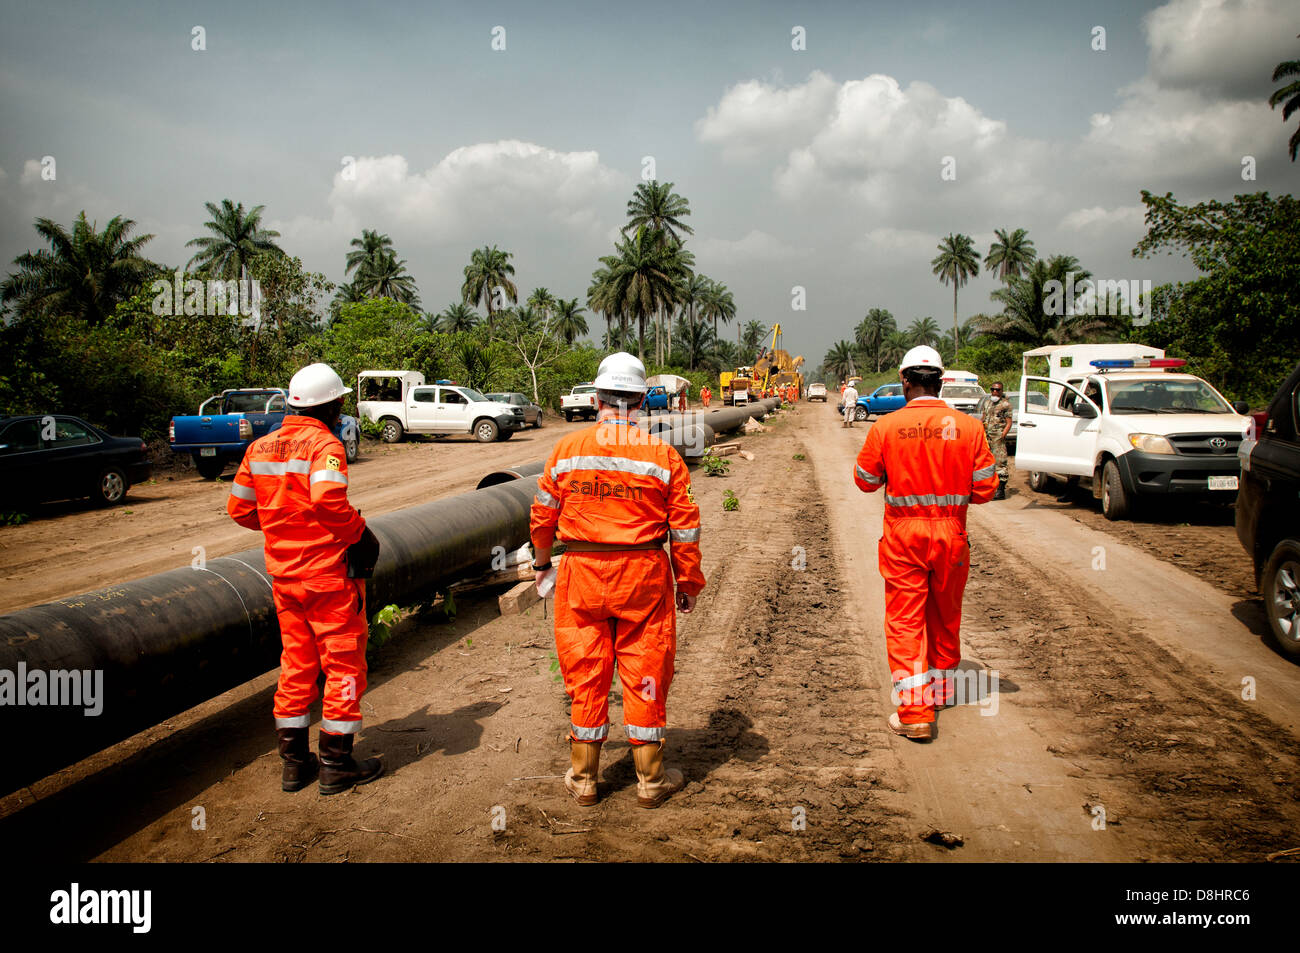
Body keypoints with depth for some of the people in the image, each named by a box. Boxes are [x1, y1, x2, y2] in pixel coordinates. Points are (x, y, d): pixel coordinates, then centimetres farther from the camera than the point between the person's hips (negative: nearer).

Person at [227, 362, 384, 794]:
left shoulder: (260, 447, 6)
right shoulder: (324, 444, -16)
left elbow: (239, 508, 9)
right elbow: (328, 499, -32)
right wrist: (360, 533, -17)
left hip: (283, 574, 7)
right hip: (328, 574, -7)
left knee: (296, 663, 17)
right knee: (344, 663, 5)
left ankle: (294, 762, 24)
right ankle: (337, 764, 12)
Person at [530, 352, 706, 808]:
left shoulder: (567, 449, -2)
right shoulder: (663, 454, -5)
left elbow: (544, 515, 8)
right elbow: (684, 526, -3)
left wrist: (542, 564, 24)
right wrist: (688, 583, 9)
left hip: (582, 573, 1)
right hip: (644, 575, -1)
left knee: (586, 673, 11)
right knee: (645, 674, 10)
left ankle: (583, 778, 23)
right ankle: (650, 779, 21)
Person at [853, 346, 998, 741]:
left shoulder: (886, 428, -11)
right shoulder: (968, 426, -7)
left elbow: (865, 481, 1)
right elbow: (985, 488, -3)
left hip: (903, 534, -2)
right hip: (951, 534, 3)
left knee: (904, 621, 2)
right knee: (945, 616, 19)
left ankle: (915, 712, -2)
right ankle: (942, 689, 38)